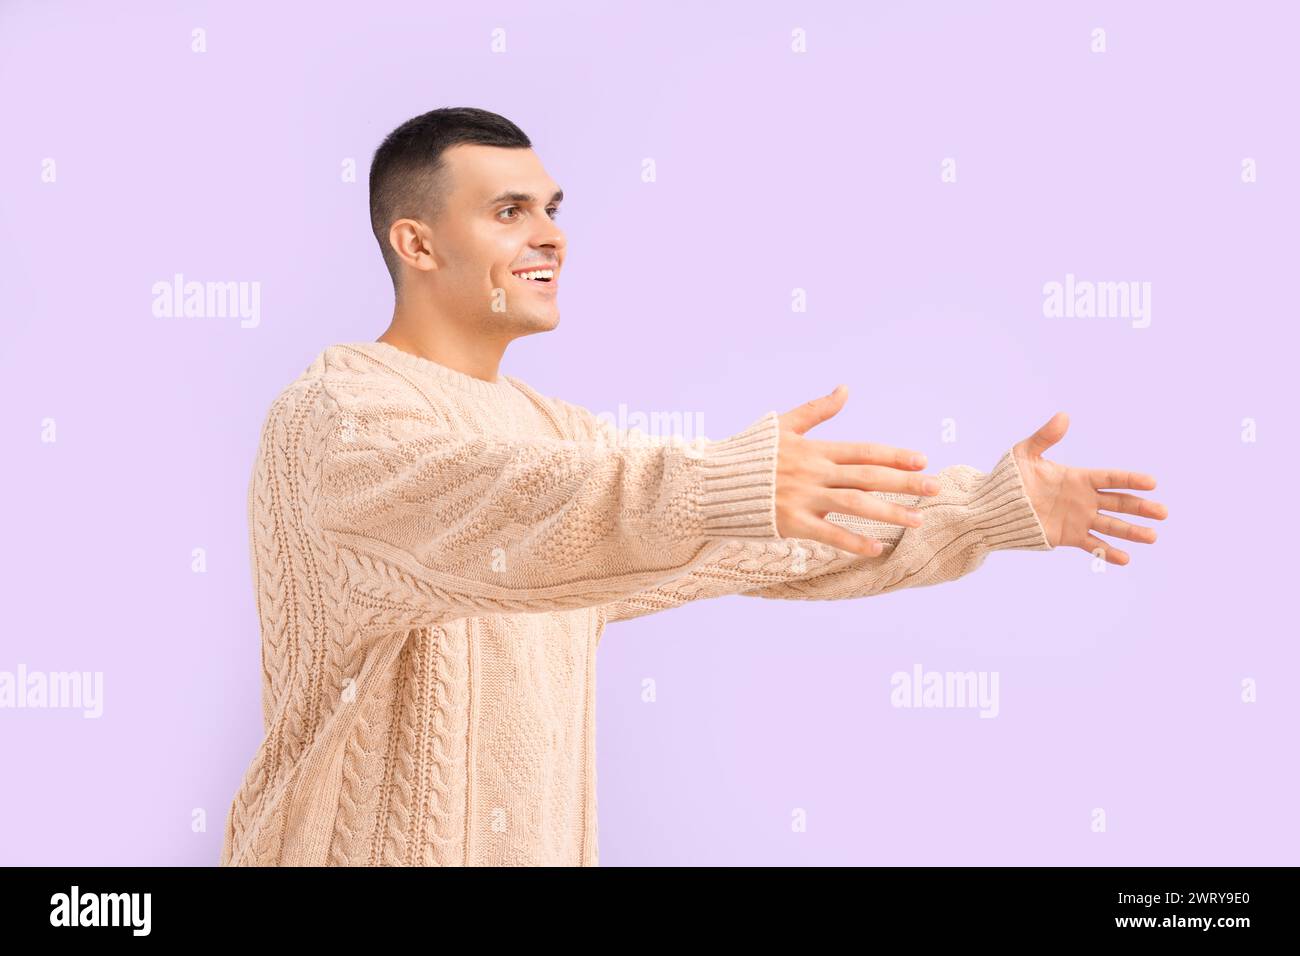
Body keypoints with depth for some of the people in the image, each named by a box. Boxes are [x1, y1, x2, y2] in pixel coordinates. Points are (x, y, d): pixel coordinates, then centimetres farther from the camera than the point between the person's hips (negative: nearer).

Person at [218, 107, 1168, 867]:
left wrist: (995, 507, -1)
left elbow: (788, 537, 8)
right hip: (373, 843, -7)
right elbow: (482, 513, -36)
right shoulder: (338, 411, -15)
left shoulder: (556, 429, 10)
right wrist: (724, 487, -49)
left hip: (540, 840, 7)